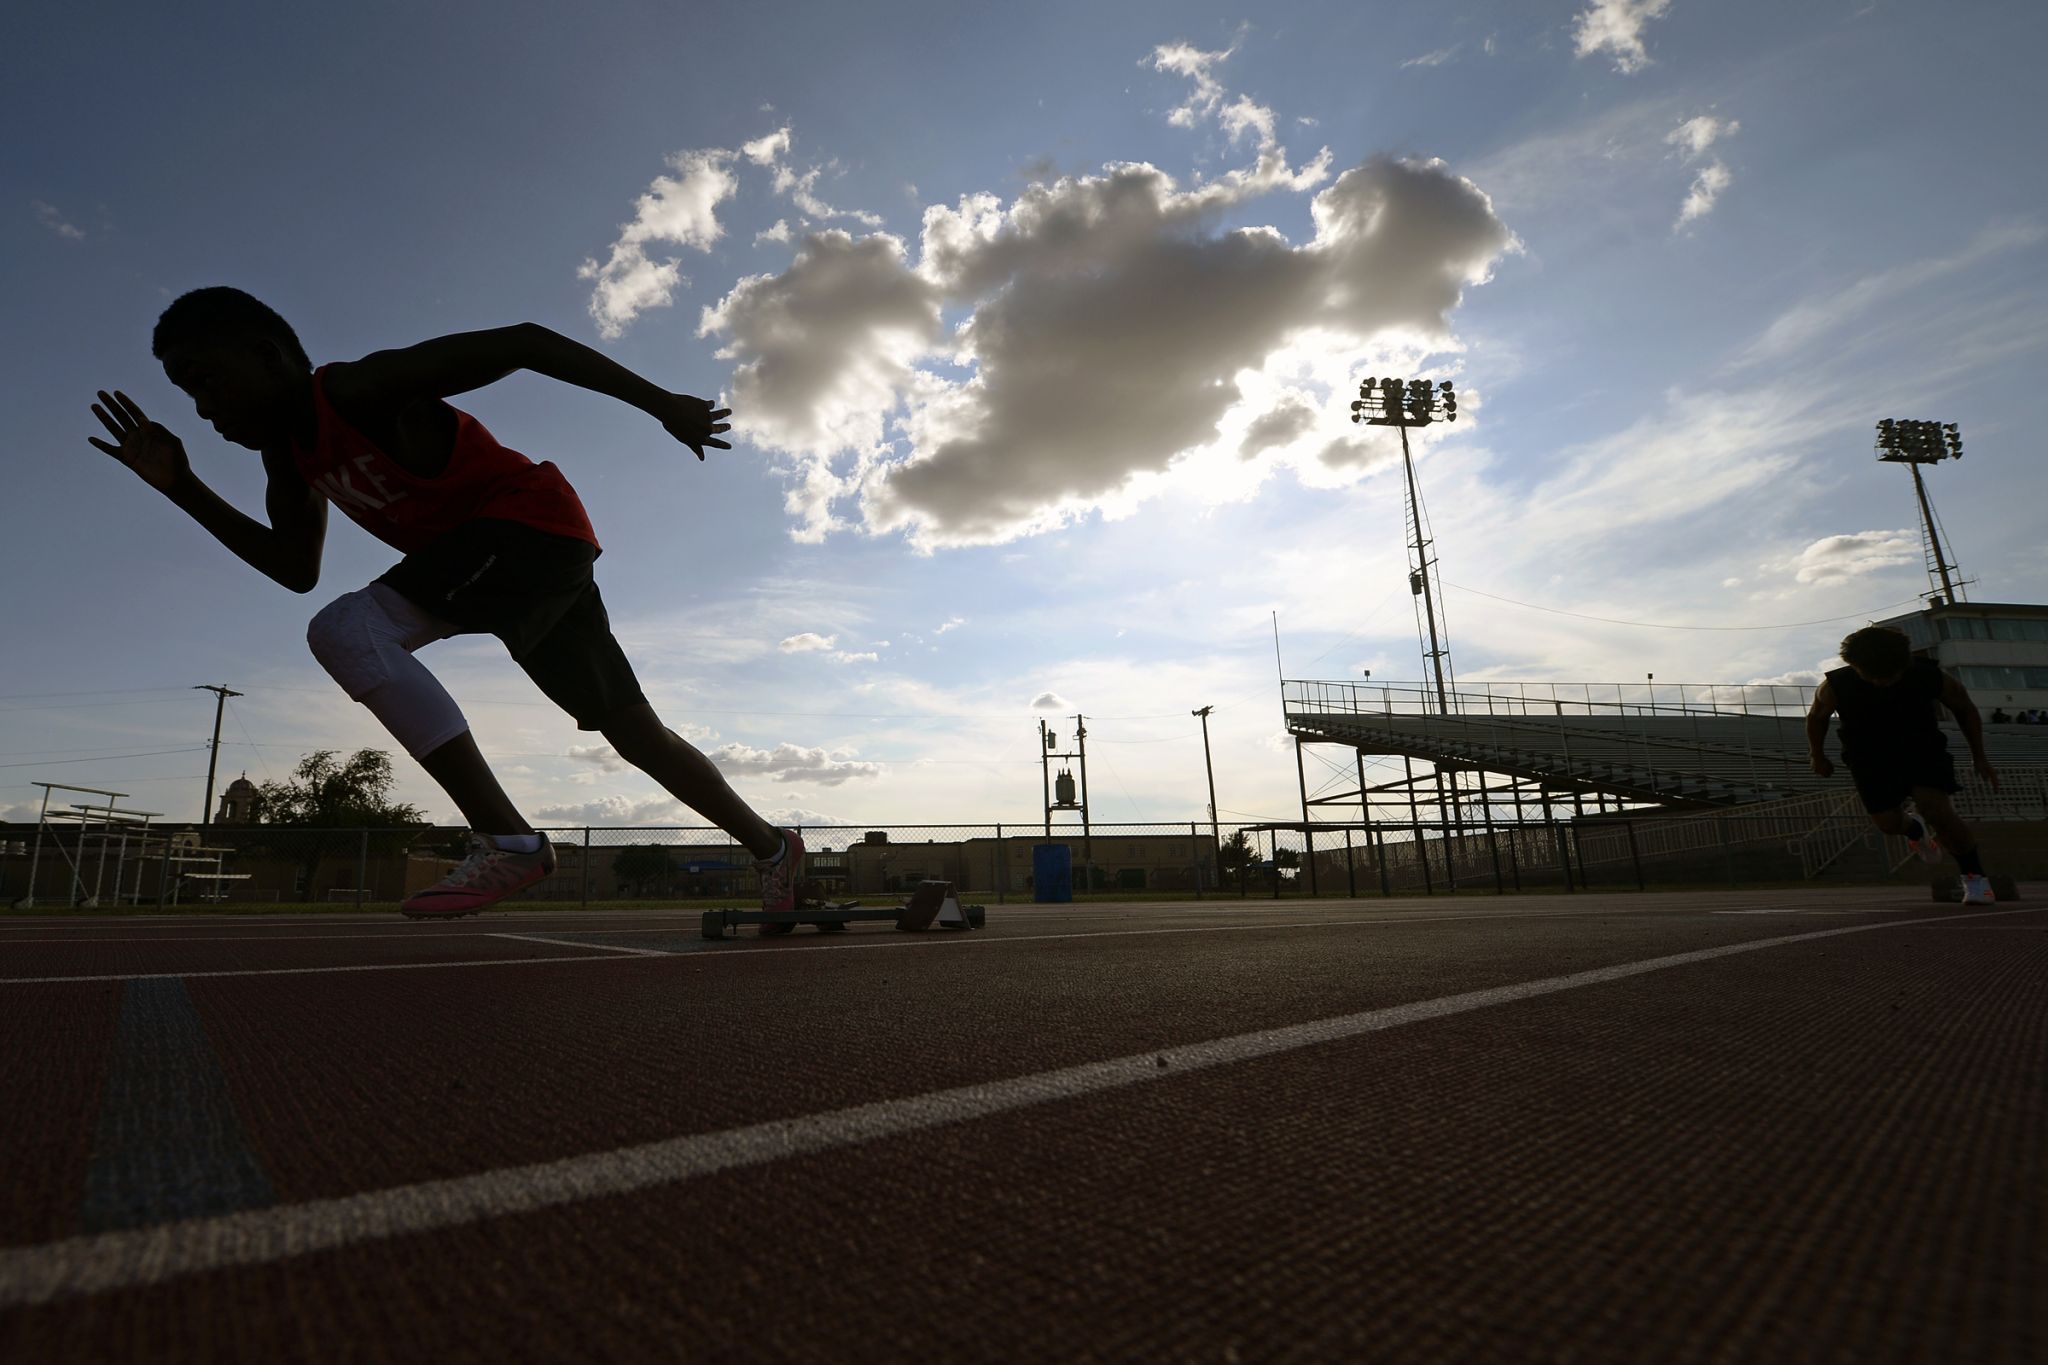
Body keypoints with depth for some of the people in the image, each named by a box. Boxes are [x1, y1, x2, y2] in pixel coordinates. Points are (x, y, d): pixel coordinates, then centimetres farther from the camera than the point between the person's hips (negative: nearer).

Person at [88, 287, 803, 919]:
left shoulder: (364, 389, -16)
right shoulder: (286, 447, 10)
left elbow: (524, 342, -18)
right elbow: (297, 568, 15)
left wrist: (663, 404, -20)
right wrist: (183, 489, 6)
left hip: (536, 523, -9)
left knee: (346, 629, -22)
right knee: (637, 734, 10)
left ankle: (506, 841, -24)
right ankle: (770, 844, 23)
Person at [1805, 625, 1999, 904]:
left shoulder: (1930, 678, -21)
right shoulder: (1835, 687, -24)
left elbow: (1965, 709, 0)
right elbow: (1816, 717, -2)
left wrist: (1979, 757, 4)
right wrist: (1818, 755, 10)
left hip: (1922, 749, 0)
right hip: (1870, 760, 1)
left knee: (1937, 810, -19)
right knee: (1889, 823, -3)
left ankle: (1974, 875, 1)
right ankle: (1915, 829, 36)